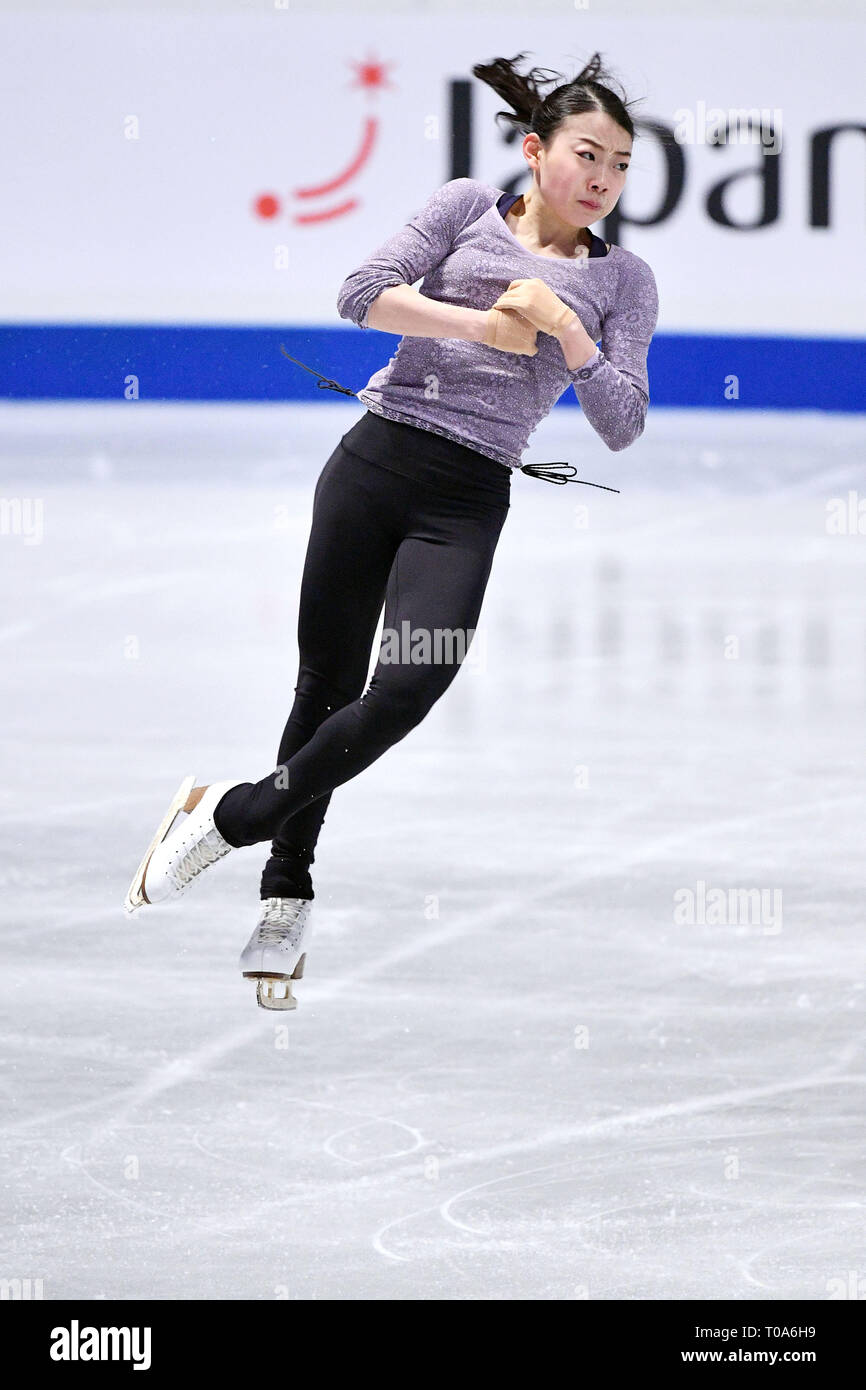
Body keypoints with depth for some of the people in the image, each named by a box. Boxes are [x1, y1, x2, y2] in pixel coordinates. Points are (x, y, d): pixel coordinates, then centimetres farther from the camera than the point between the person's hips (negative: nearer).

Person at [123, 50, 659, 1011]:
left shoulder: (622, 281, 11)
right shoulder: (466, 209, 7)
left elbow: (622, 427, 4)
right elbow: (362, 292, -4)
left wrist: (564, 328, -8)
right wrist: (481, 325, -9)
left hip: (467, 501, 1)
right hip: (376, 458, 0)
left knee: (409, 688, -18)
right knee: (325, 680, 4)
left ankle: (232, 815, -3)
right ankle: (287, 895, 17)